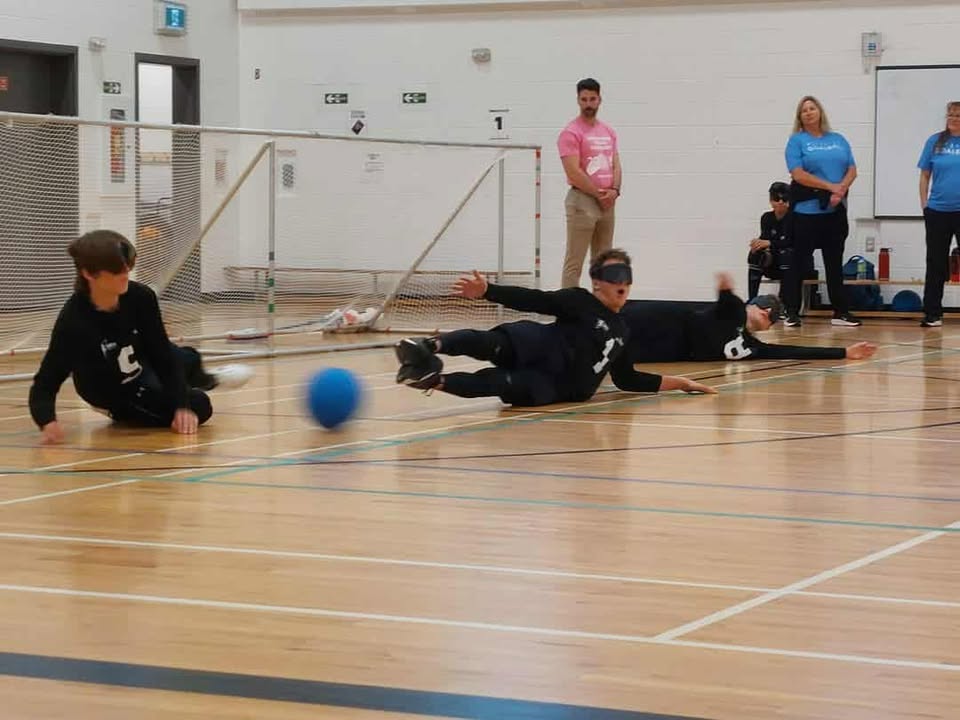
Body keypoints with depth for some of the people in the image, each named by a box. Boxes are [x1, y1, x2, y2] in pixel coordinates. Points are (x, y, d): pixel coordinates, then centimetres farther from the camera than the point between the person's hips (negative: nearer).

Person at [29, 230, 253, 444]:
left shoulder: (141, 298, -28)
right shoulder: (72, 321, -39)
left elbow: (163, 354, -20)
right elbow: (45, 383, -36)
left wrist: (182, 406, -28)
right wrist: (48, 422, -56)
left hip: (144, 367, 3)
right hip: (122, 397, -3)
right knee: (198, 407, -7)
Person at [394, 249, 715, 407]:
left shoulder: (621, 331, 26)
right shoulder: (580, 301, 9)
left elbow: (626, 380, 33)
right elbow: (532, 300, -4)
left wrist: (678, 382, 32)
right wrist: (487, 291, -20)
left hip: (557, 388, 4)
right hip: (544, 348, -4)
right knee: (497, 344, -39)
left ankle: (434, 379, -42)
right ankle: (430, 346, -58)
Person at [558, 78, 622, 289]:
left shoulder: (608, 132, 14)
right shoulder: (571, 133, -9)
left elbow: (615, 165, 14)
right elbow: (573, 172, -16)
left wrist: (614, 190, -5)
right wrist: (599, 194, -11)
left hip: (607, 202, 7)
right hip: (582, 201, -7)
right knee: (575, 261, -8)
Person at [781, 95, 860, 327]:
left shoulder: (838, 140, 13)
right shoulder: (797, 141, 0)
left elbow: (852, 170, 6)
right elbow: (798, 174, -11)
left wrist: (841, 190, -13)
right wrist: (830, 187, -15)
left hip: (835, 210, 4)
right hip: (806, 210, -4)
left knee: (835, 262, 9)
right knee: (799, 262, 0)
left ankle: (840, 312, 14)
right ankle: (791, 313, 4)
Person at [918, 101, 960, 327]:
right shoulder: (935, 142, 4)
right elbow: (925, 176, 8)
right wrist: (924, 204, 1)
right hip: (938, 212, 2)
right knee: (936, 264, 8)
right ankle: (932, 314, 14)